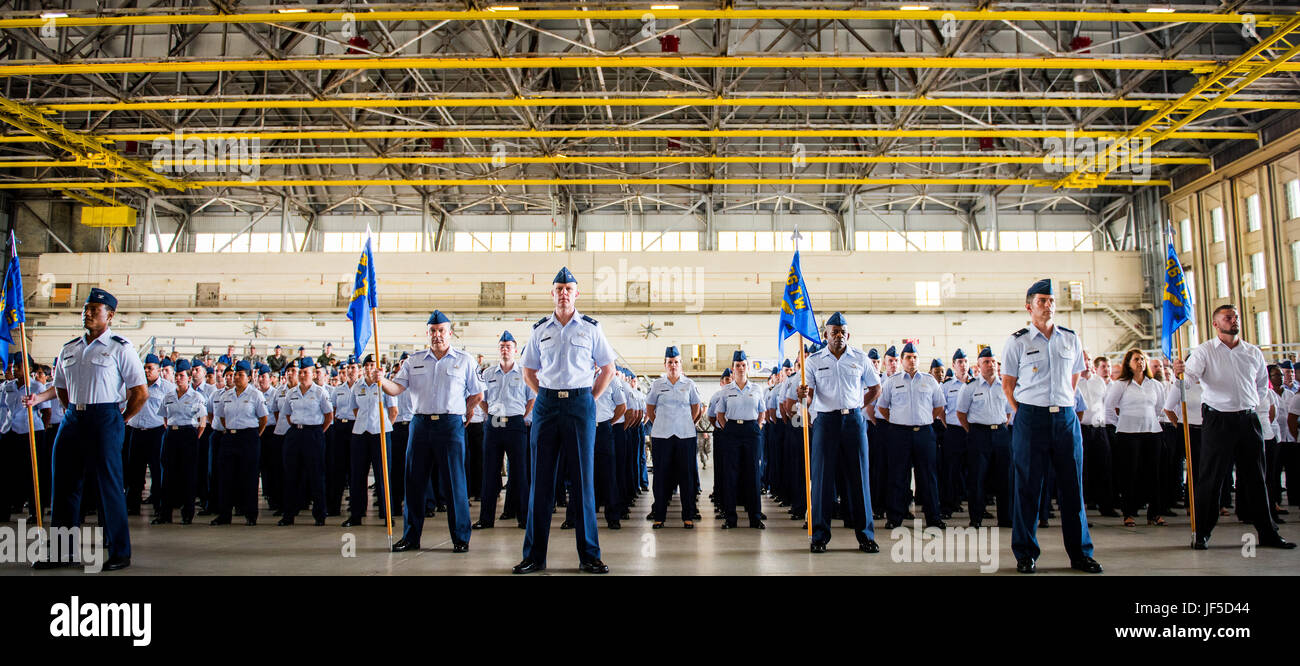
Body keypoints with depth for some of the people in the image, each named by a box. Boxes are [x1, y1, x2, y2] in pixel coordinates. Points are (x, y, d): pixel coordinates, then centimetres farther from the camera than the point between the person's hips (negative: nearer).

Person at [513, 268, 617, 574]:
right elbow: (529, 371, 19)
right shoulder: (540, 329, 11)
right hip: (546, 403, 2)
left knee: (583, 479, 0)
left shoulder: (591, 328, 5)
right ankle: (534, 555, 11)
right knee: (541, 479, 3)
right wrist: (546, 396, 7)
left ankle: (589, 555, 8)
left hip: (580, 403, -2)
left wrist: (590, 399, 3)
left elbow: (608, 368, 11)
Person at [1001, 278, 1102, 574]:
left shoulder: (1071, 339, 10)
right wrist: (1022, 414, 0)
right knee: (1028, 486, 1)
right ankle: (1026, 554, 10)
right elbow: (1007, 384, 7)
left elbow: (1074, 378, 20)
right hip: (1031, 418, -3)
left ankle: (1080, 553, 15)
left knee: (1072, 485, 5)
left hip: (1066, 417, 3)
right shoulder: (1017, 342, 1)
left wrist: (1064, 405, 11)